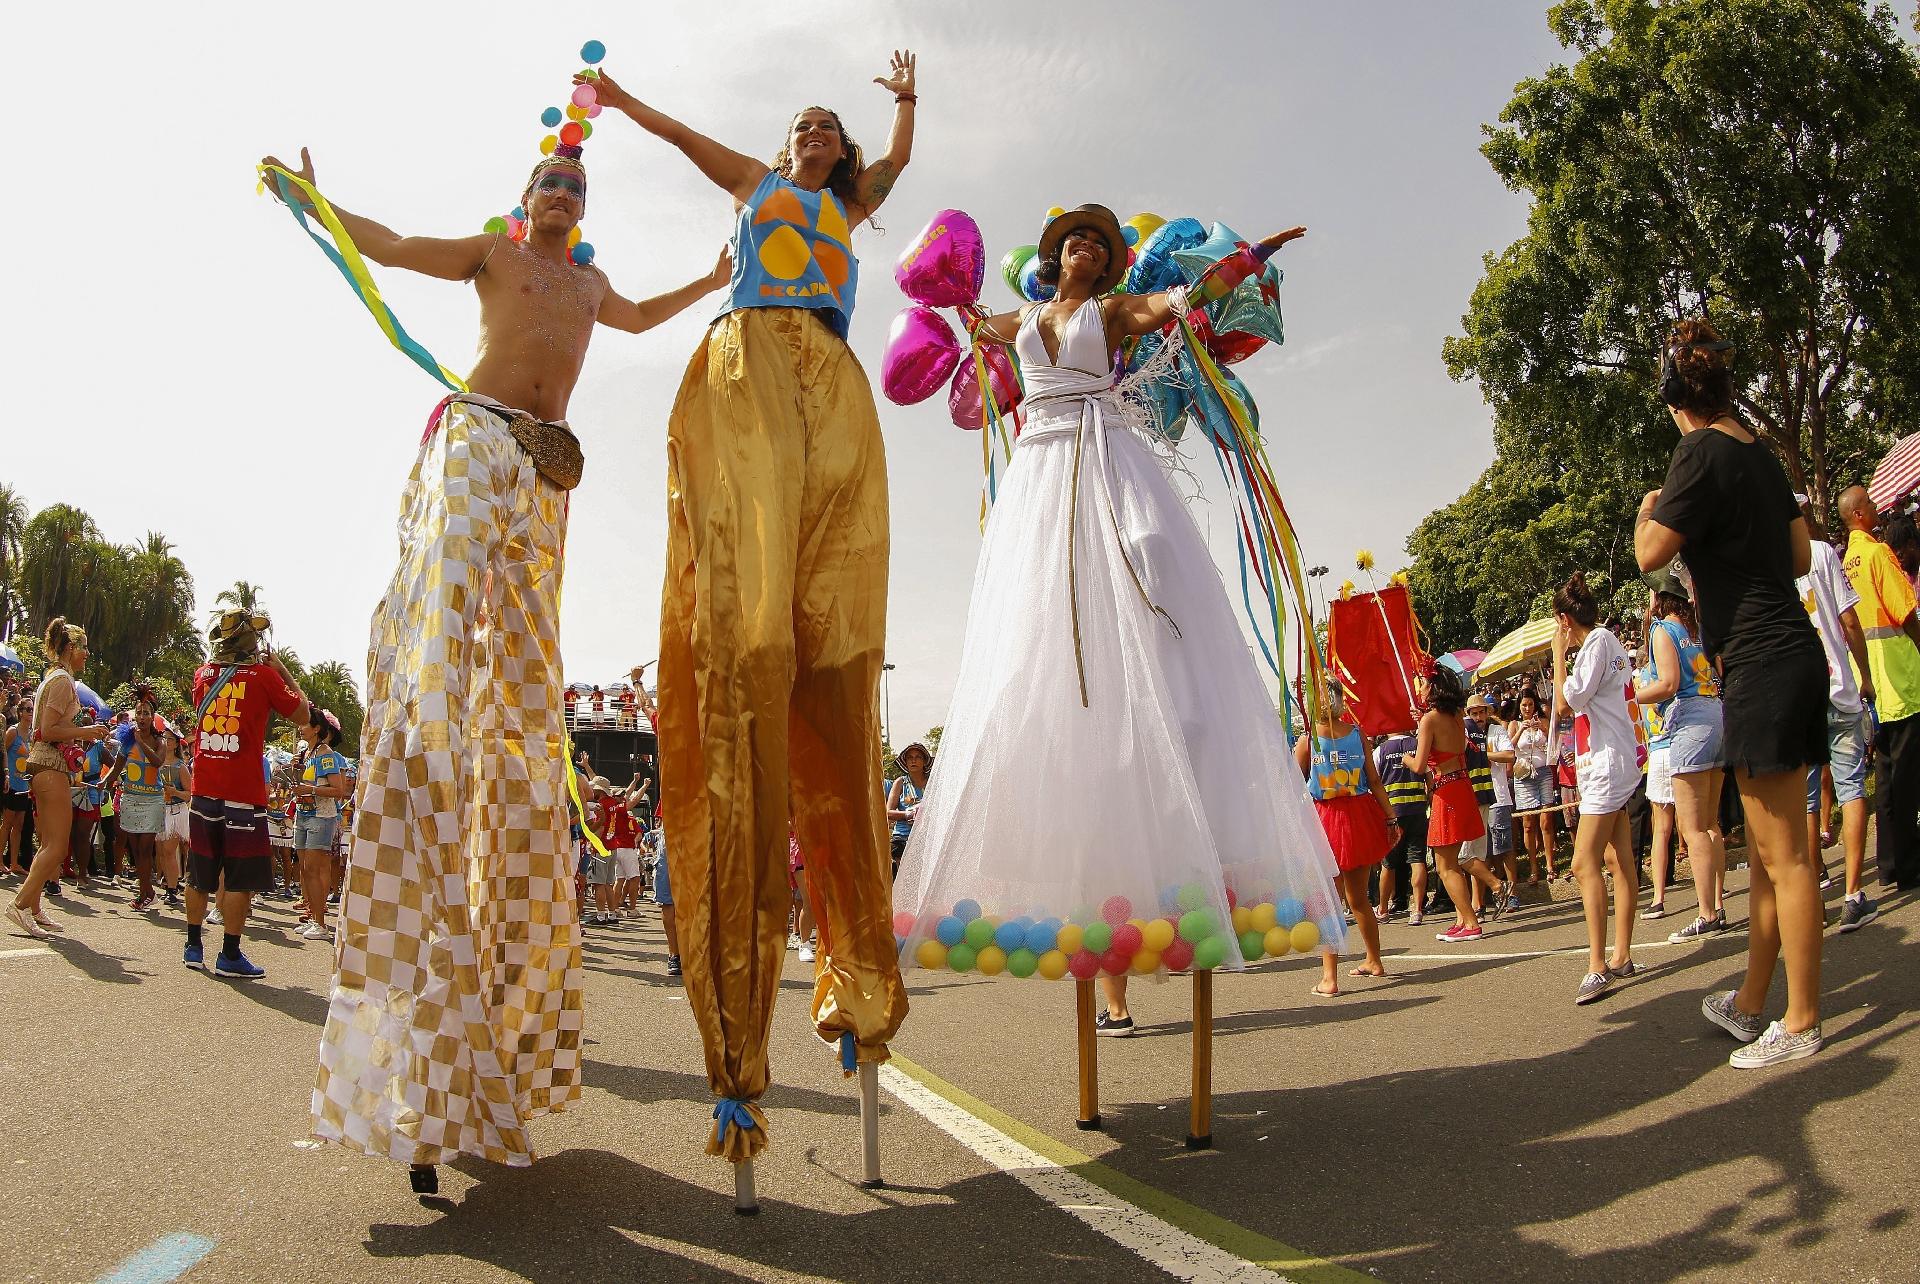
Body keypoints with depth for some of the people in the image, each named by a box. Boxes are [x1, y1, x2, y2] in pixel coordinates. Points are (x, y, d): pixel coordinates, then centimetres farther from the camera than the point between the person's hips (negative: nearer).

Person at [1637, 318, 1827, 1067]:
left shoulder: (1702, 452, -12)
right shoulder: (1760, 451, 14)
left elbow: (1650, 554, -14)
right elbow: (1800, 556, 18)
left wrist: (1648, 507, 5)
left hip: (1761, 663, -9)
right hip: (1791, 649, 9)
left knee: (1783, 855, -4)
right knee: (1768, 849, 14)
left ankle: (1801, 1024, 4)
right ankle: (1750, 1003, 24)